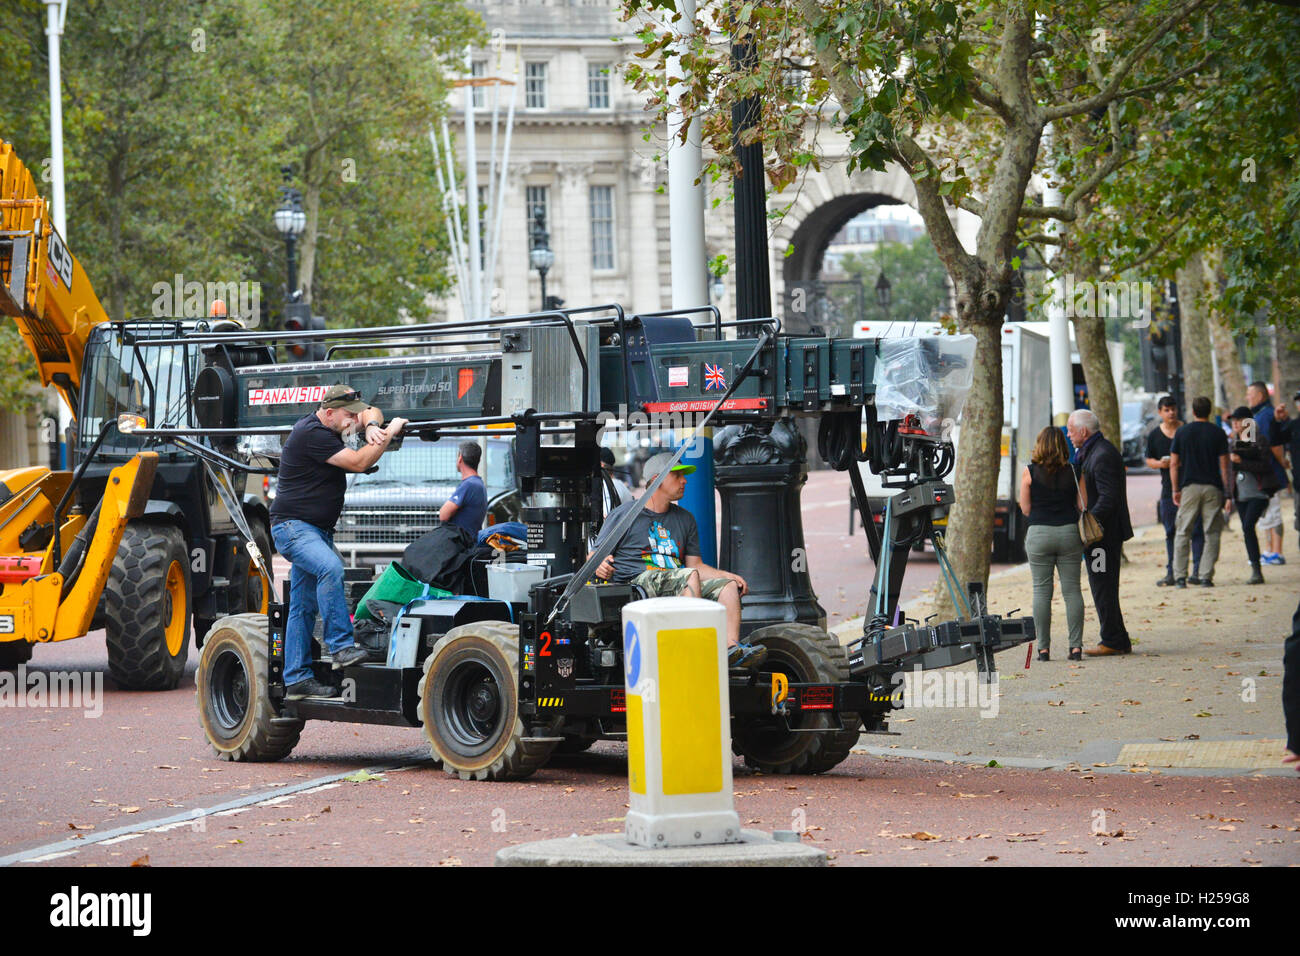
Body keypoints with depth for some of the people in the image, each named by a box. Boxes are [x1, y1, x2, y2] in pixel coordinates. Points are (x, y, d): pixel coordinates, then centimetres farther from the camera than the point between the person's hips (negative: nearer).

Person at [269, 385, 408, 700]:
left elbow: (371, 413, 23)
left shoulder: (325, 424, 12)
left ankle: (297, 680, 9)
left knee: (303, 606, 8)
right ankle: (341, 646, -36)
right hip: (293, 527, -10)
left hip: (317, 530, 10)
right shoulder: (313, 434, -17)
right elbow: (359, 462, -18)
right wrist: (390, 432, -11)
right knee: (330, 567, -34)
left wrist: (371, 426, -1)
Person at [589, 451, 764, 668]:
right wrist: (600, 567, -19)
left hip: (680, 589, 6)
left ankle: (732, 647, -37)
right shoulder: (623, 515, 8)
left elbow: (695, 564, 22)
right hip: (637, 584, -6)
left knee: (728, 585, -15)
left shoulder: (685, 519, 25)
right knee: (690, 576, -31)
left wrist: (728, 576, 5)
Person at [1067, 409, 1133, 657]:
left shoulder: (1103, 455, -17)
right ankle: (1119, 641, 18)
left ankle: (1113, 641, -1)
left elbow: (1108, 498, -23)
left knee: (1103, 588, -6)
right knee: (1102, 588, 14)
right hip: (1099, 532, 11)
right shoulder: (1091, 452, 17)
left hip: (1103, 534, -11)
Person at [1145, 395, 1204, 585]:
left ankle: (1197, 570, 0)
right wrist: (1160, 463, -7)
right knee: (1170, 533, 7)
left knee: (1195, 530, -4)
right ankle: (1171, 573, 11)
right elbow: (1149, 460, 14)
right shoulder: (1154, 435, 8)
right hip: (1168, 489, 3)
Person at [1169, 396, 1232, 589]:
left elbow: (1174, 464, 3)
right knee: (1212, 534, 5)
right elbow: (1224, 466, -1)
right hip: (1212, 487, 0)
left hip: (1189, 486, 0)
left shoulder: (1182, 432, 3)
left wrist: (1176, 490, 11)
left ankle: (1180, 576, 1)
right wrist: (1228, 494, 3)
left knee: (1182, 533, 6)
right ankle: (1206, 576, -2)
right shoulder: (1218, 433, 1)